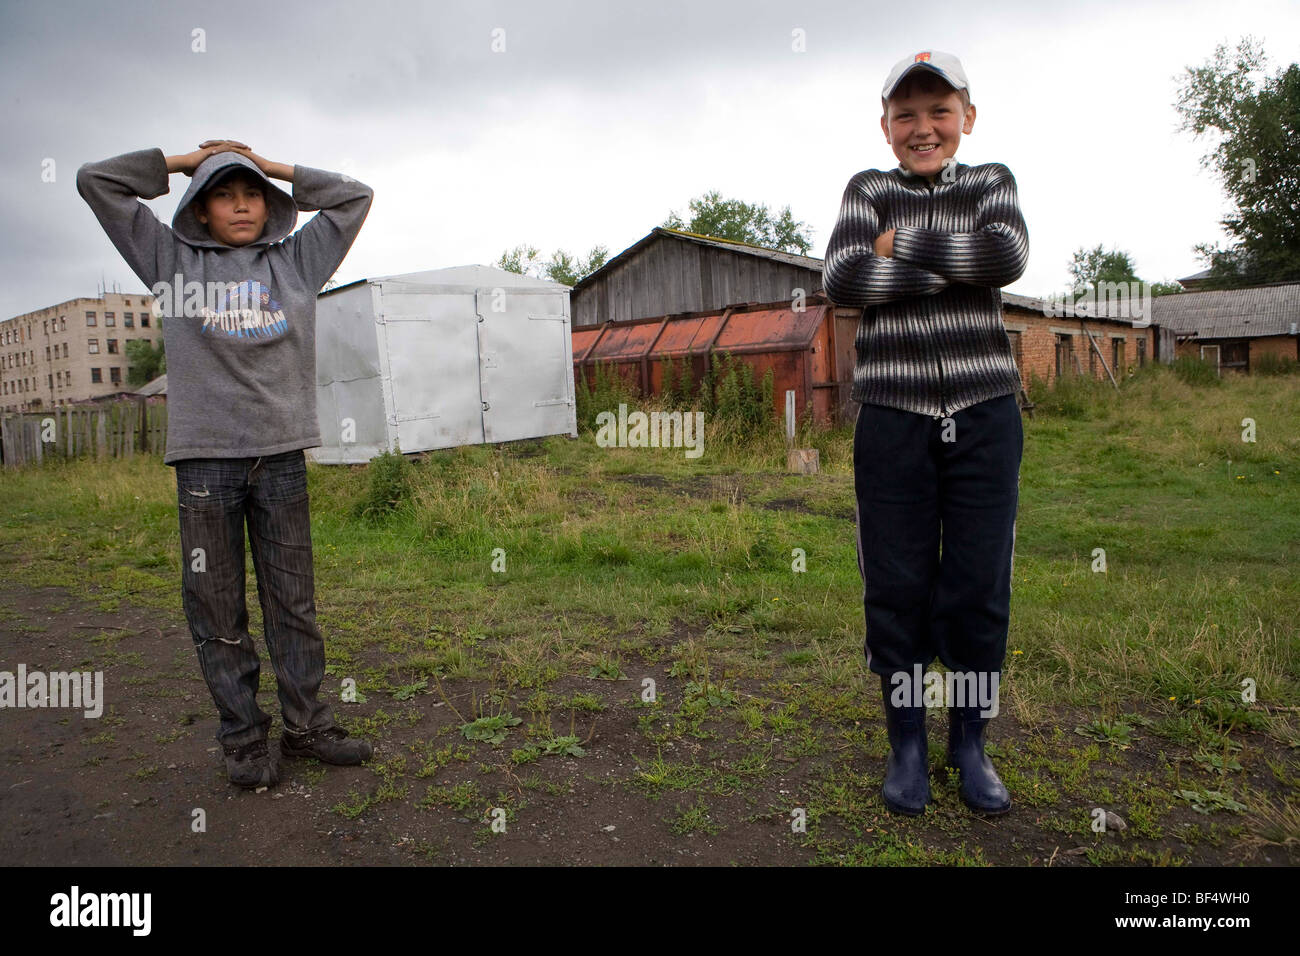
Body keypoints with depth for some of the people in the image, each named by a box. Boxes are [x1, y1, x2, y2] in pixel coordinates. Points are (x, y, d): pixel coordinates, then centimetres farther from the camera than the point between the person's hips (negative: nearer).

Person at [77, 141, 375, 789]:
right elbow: (96, 182, 13)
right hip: (205, 456, -1)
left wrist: (271, 166, 18)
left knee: (294, 602, 6)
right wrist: (186, 160, 15)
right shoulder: (173, 261, 11)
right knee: (217, 608, 3)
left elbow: (354, 196, 20)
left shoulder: (296, 261, 14)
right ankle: (242, 740, 15)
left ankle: (307, 726, 18)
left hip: (281, 453, 1)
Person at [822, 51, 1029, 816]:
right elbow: (843, 281, -10)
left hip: (984, 415, 1)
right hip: (893, 417, 0)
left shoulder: (992, 182, 12)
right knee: (897, 587, 4)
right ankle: (907, 742, 20)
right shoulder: (868, 191, 9)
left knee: (979, 586, 4)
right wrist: (955, 267, -10)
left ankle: (971, 742, 23)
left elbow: (1008, 258, -10)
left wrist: (901, 245, -7)